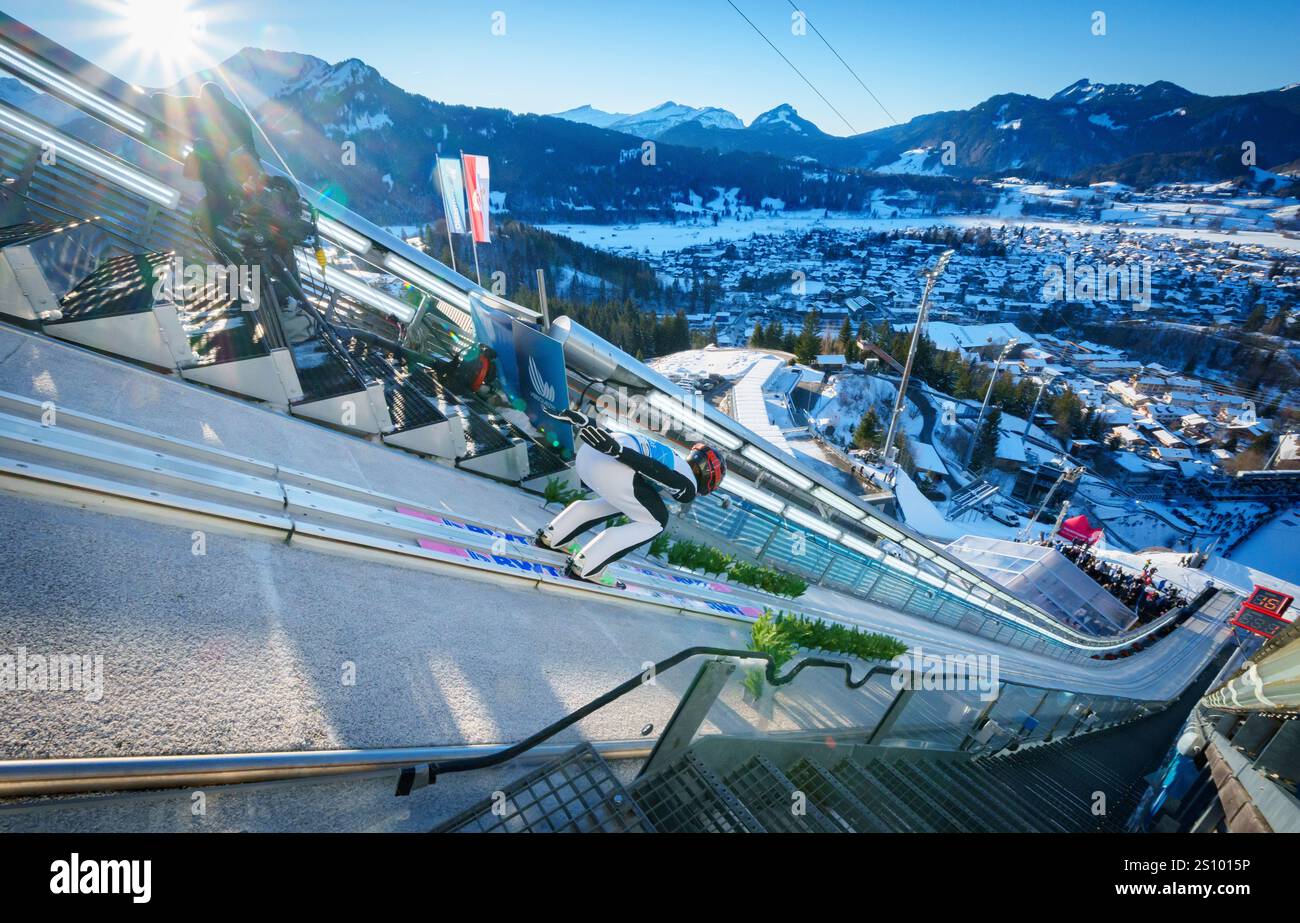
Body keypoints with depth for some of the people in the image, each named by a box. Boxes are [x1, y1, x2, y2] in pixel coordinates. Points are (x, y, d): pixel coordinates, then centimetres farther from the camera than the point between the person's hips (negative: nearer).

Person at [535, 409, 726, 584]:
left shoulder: (672, 455, 32)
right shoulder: (688, 487, 8)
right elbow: (655, 469, -12)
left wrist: (587, 421, 23)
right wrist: (616, 449, -23)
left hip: (586, 453, 9)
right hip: (609, 461, -9)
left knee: (620, 502, 33)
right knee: (656, 522, 9)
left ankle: (551, 537, 31)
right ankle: (585, 567, 4)